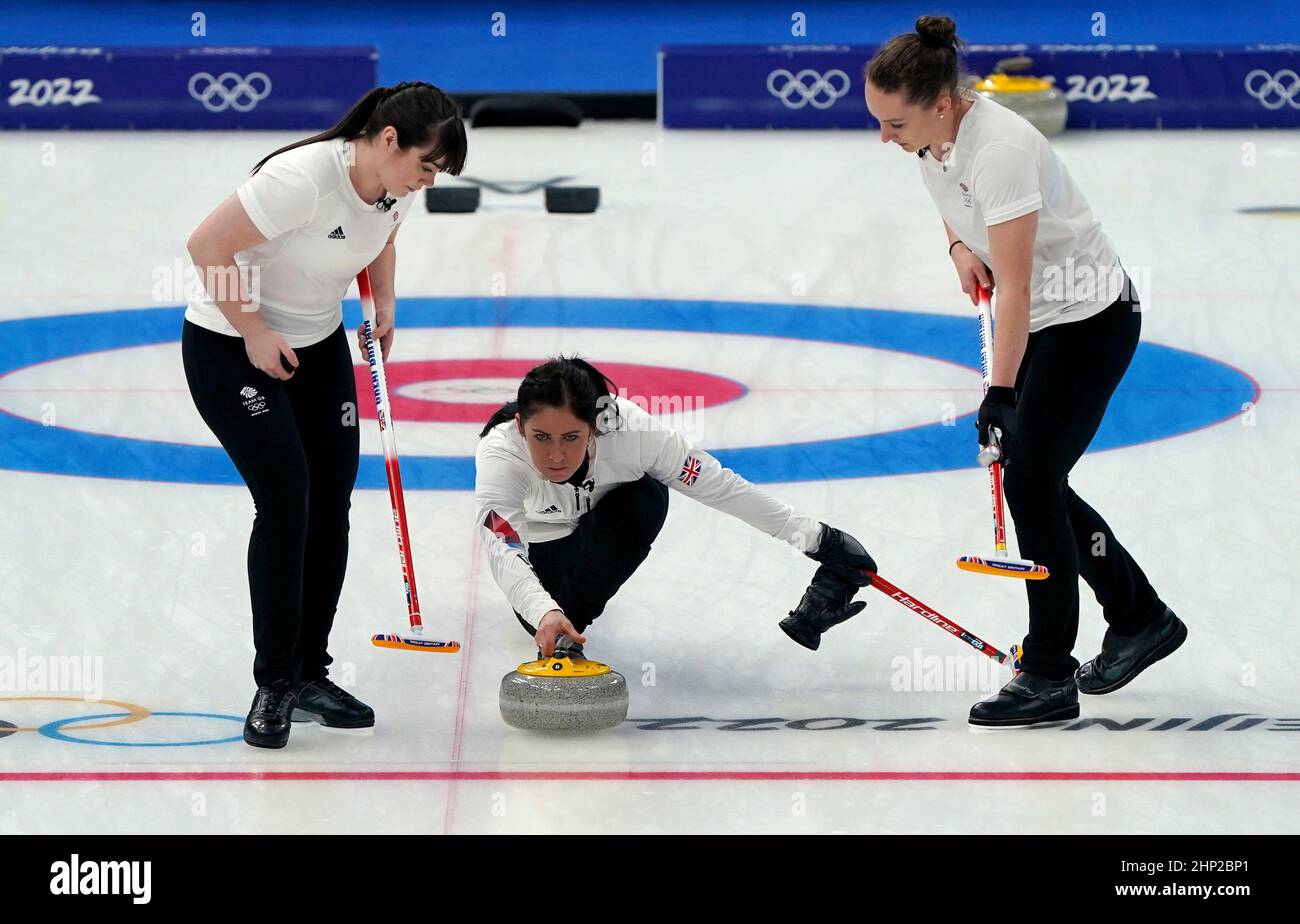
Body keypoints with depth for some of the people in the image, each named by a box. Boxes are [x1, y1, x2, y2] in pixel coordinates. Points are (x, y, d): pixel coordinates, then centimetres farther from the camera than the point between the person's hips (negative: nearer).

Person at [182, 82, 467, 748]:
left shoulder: (396, 188, -7)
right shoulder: (303, 180, -31)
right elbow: (207, 245, -25)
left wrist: (384, 308, 1)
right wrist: (254, 334, -20)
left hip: (318, 347, 7)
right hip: (230, 347, -7)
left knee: (331, 508, 3)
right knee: (285, 502, -15)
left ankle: (311, 675, 14)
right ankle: (273, 684, -6)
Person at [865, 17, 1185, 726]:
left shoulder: (999, 149, -30)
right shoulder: (931, 136, -4)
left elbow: (1014, 288, -30)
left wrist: (1001, 392, -29)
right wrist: (961, 246, -1)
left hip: (1092, 320, -9)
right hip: (1046, 320, 9)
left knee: (1031, 482, -10)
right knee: (1032, 480, 11)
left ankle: (1049, 678, -2)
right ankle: (1140, 619, 27)